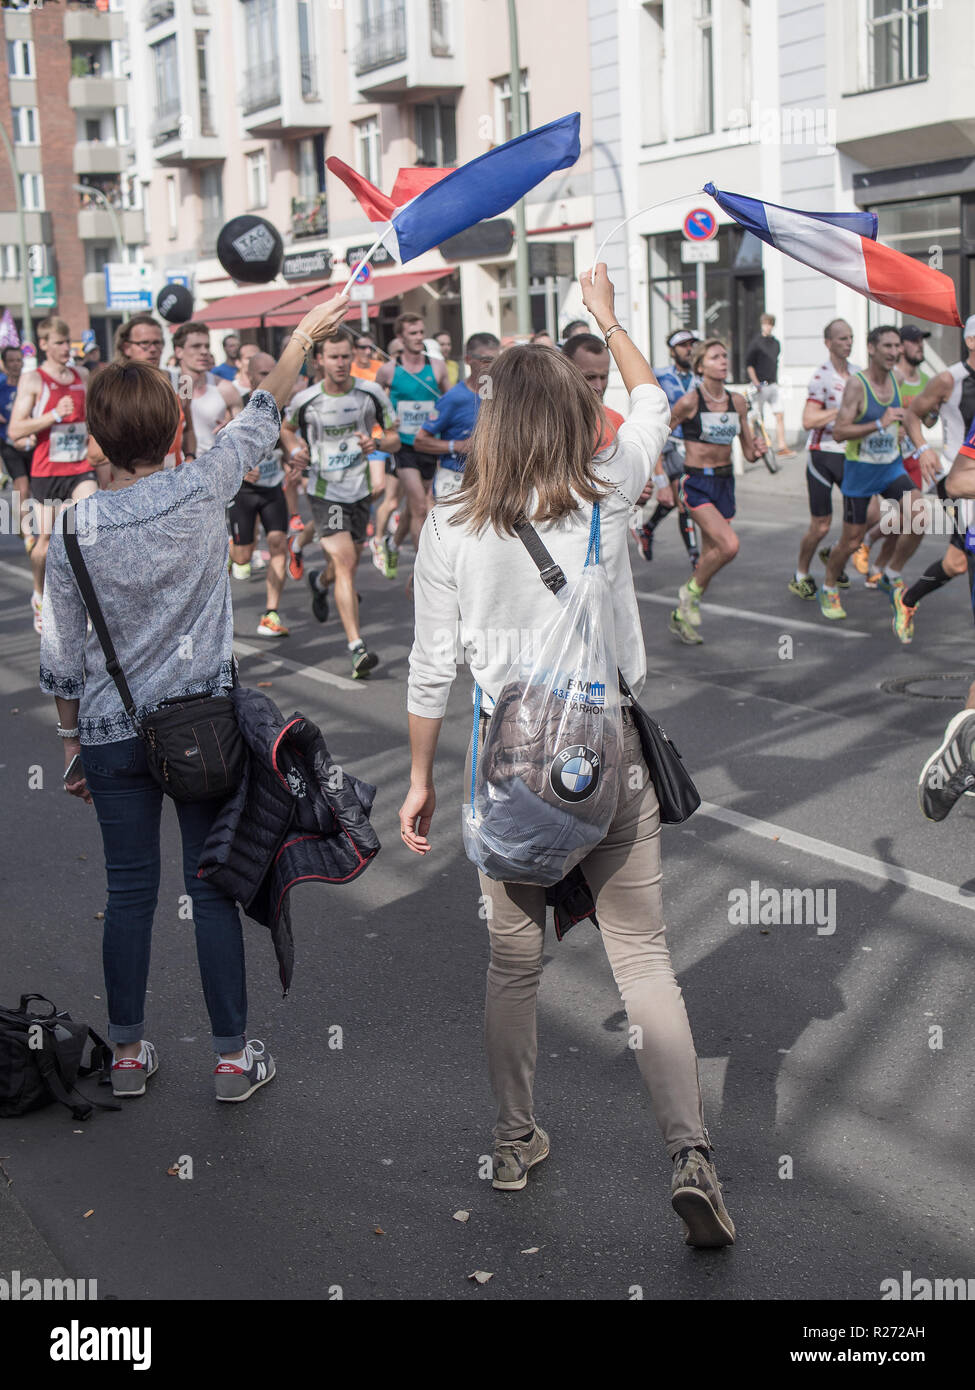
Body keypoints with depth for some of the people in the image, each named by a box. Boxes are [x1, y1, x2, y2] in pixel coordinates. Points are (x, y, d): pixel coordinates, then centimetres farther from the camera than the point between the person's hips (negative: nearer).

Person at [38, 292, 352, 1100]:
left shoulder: (76, 531, -8)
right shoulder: (203, 494, -10)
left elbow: (60, 657, -2)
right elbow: (264, 419, 6)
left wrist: (72, 740, 12)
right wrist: (304, 337, 20)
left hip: (113, 735, 1)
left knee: (130, 891, 11)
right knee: (213, 889, 7)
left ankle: (129, 1054, 24)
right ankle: (234, 1055, 17)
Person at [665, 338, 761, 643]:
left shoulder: (737, 402, 4)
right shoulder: (689, 402, -11)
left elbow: (748, 451, 9)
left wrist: (756, 450, -14)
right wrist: (663, 481, -8)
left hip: (725, 482, 6)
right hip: (696, 483, -6)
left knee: (711, 555, 9)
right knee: (729, 545, -22)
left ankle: (681, 616, 27)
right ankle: (691, 591, 3)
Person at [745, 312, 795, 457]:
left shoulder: (776, 343, 12)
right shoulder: (756, 343, -8)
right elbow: (749, 365, -11)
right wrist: (756, 384, -16)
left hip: (773, 384, 6)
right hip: (760, 386, -6)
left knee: (779, 415, -1)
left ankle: (781, 447, 1)